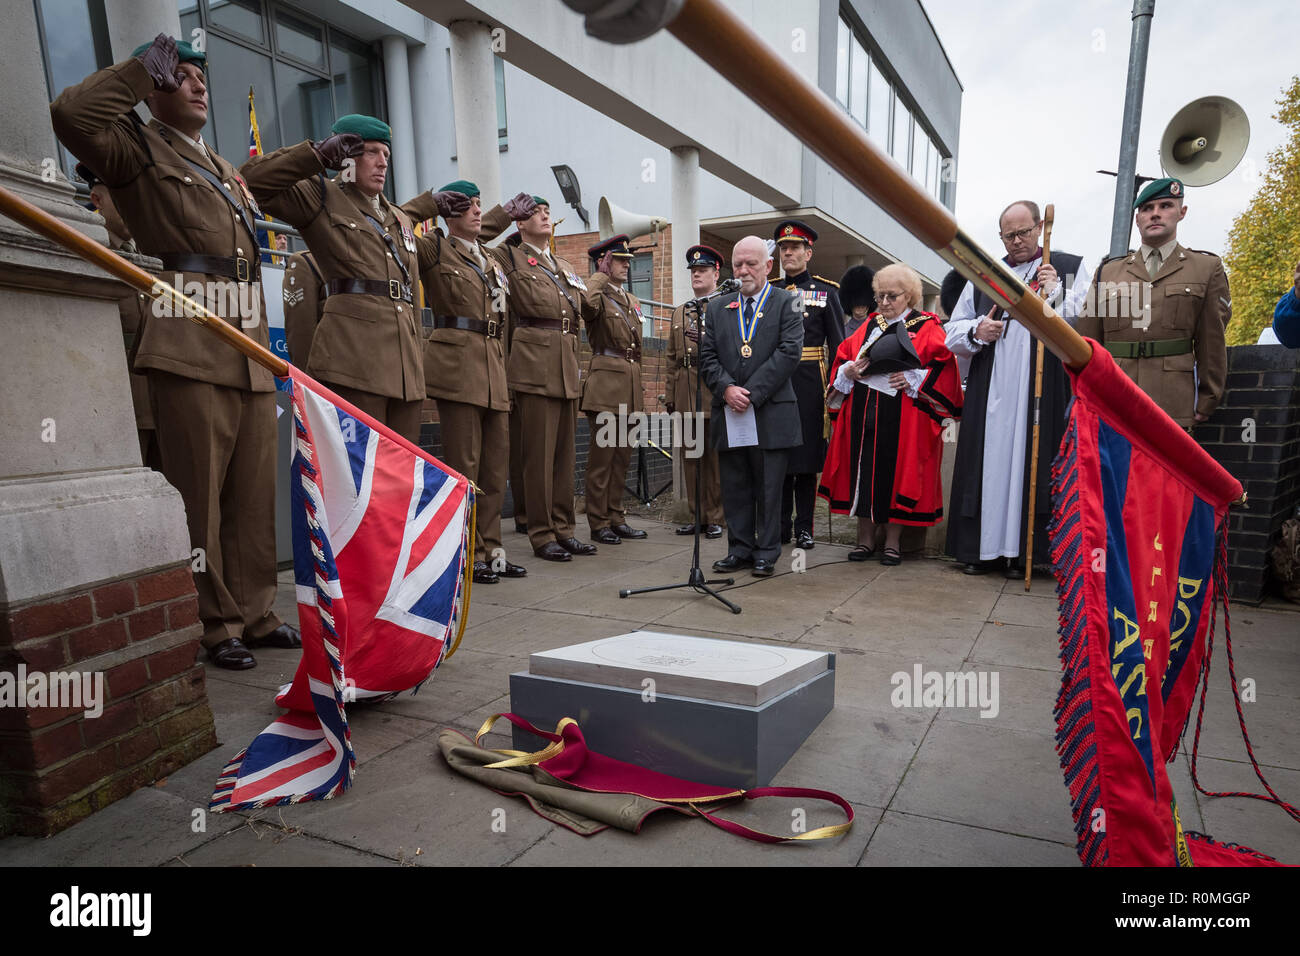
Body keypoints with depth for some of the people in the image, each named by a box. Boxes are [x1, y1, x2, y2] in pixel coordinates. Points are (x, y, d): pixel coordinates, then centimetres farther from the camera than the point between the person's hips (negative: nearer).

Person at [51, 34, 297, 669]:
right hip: (189, 349, -7)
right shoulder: (139, 148, 8)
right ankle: (213, 625, 5)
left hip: (250, 352, 7)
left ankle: (253, 613, 16)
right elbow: (72, 114, -13)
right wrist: (139, 68, -1)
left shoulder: (225, 169, 28)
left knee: (254, 494, 7)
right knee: (197, 497, -4)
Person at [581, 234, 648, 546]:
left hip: (629, 384, 8)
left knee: (622, 455, 10)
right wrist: (601, 275, -11)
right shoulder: (599, 296, -4)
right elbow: (588, 302, -31)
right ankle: (598, 523, 3)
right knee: (602, 455, -4)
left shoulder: (631, 300, 20)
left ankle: (615, 517, 19)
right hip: (605, 382, -8)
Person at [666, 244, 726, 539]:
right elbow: (672, 358, 17)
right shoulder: (679, 313, 19)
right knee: (690, 457, 7)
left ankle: (716, 518, 8)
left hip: (715, 394, -5)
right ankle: (697, 516, 16)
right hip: (686, 397, 5)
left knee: (715, 457, -1)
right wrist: (670, 397, 13)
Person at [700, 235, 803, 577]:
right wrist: (726, 388, -9)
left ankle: (766, 553, 13)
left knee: (769, 488, 3)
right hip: (729, 414, 4)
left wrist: (752, 393, -13)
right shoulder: (717, 308, 14)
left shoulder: (787, 303, 4)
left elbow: (789, 352, -8)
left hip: (771, 414, -3)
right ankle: (739, 549, 19)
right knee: (734, 488, 8)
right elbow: (707, 356, 9)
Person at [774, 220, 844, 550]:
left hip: (810, 383, -2)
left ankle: (804, 527, 12)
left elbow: (838, 344, 3)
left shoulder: (825, 291, 6)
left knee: (807, 452, 3)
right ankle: (781, 525, 14)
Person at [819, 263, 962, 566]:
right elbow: (842, 358, 15)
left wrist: (913, 379, -18)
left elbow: (944, 369, -6)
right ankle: (866, 537, 14)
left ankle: (893, 541, 11)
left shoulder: (927, 328, 4)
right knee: (864, 472, 4)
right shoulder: (869, 325, 17)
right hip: (864, 416, 4)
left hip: (903, 418, -4)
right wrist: (849, 371, -5)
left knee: (897, 474, -1)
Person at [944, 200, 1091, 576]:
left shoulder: (1071, 268, 11)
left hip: (1044, 389, -2)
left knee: (1032, 461, -4)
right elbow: (953, 333, 19)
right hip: (990, 393, 3)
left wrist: (1055, 294, -13)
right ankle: (983, 547, 7)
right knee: (990, 461, 1)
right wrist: (976, 332, -1)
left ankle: (1021, 549, 2)